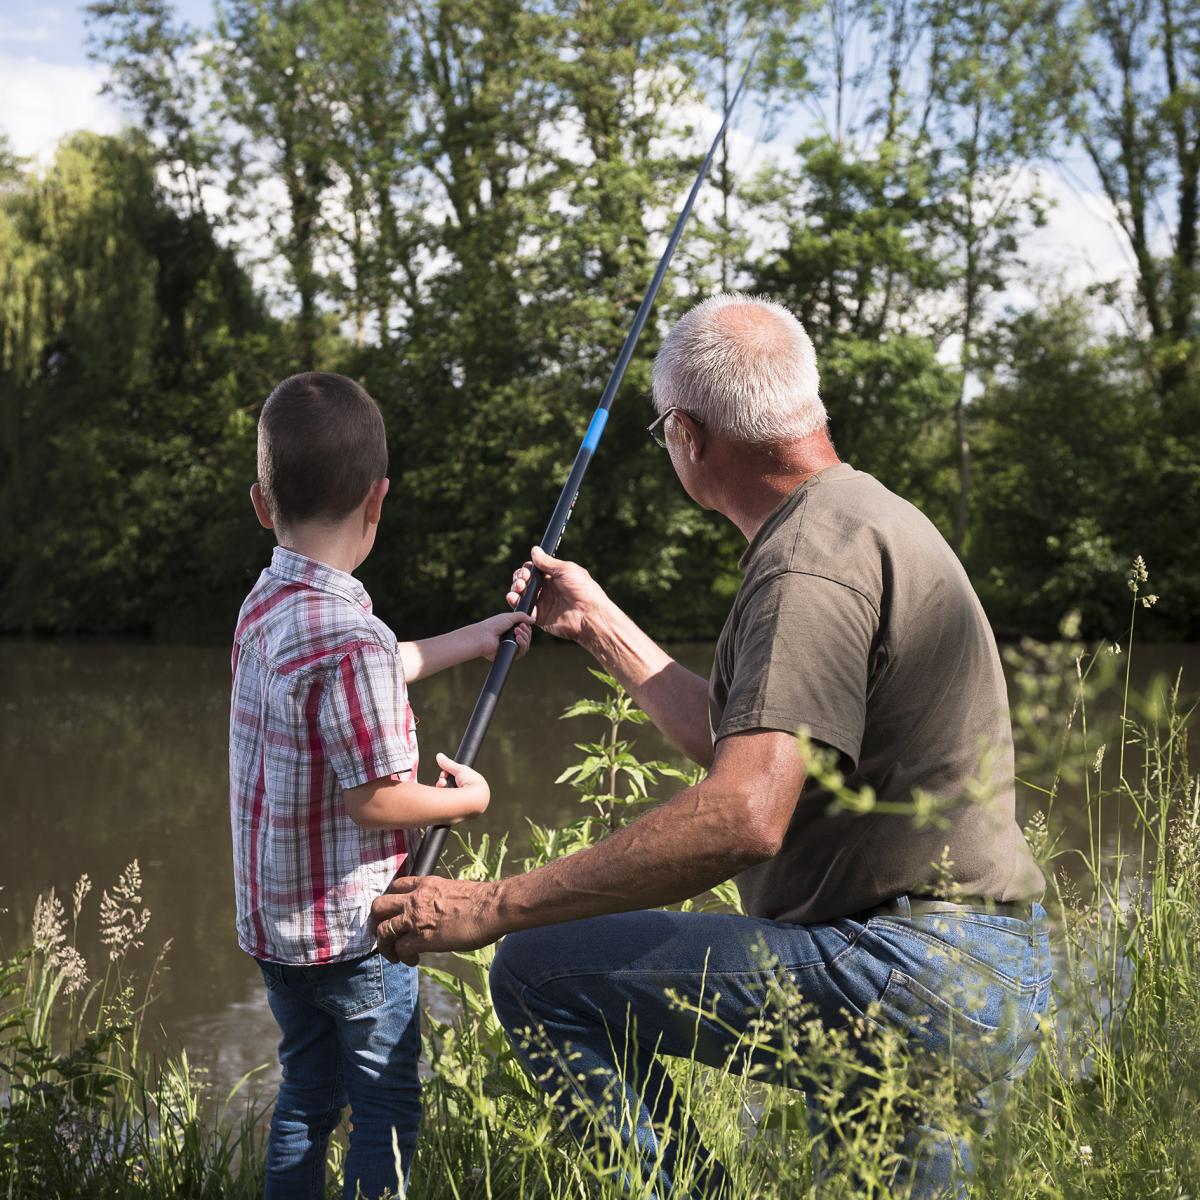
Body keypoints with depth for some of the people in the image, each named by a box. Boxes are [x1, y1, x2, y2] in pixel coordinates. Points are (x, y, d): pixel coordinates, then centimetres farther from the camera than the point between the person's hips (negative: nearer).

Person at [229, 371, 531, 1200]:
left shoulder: (266, 607, 3)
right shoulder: (350, 636, -25)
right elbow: (375, 798, -23)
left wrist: (475, 638, 27)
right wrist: (467, 799, -6)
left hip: (274, 917, 8)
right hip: (350, 926, -8)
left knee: (307, 1096, 18)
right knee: (387, 1107, 5)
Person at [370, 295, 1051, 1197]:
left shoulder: (815, 554, -17)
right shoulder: (866, 516, 18)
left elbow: (745, 816, -31)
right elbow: (742, 745, 26)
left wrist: (493, 908, -27)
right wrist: (600, 625, 32)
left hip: (912, 970, -11)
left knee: (542, 974, -13)